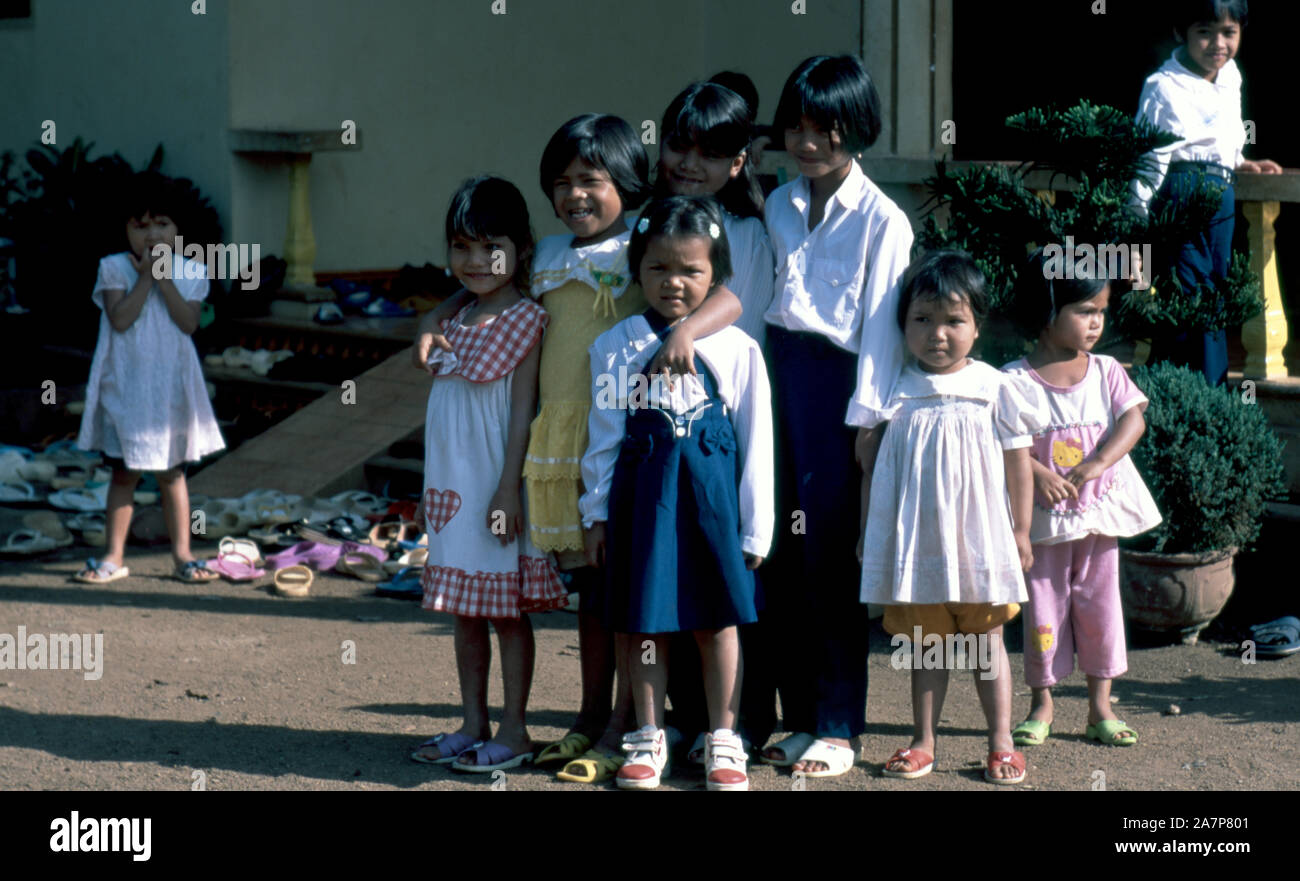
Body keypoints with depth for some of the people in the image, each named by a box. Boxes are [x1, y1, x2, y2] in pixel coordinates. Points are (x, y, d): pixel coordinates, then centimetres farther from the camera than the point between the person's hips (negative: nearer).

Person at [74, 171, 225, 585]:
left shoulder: (190, 272, 1)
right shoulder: (115, 269, -5)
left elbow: (189, 322, -12)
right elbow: (121, 319, -17)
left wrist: (164, 279, -17)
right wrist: (146, 277, -18)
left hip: (172, 389, 1)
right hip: (126, 388, -1)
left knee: (171, 472, 10)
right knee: (124, 473, 4)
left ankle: (182, 554, 17)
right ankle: (114, 557, 11)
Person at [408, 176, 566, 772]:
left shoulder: (524, 321, -10)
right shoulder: (457, 323, 12)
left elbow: (522, 411, -14)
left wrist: (508, 490, -18)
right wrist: (432, 488, 18)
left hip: (496, 486, -8)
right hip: (453, 487, 8)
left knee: (507, 609, -1)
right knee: (465, 610, 12)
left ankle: (513, 733, 5)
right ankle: (473, 727, 20)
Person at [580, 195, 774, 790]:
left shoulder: (736, 349, -1)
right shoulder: (614, 347, 2)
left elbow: (755, 443, 1)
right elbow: (603, 435, 6)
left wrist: (755, 528, 0)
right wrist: (597, 513, 4)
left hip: (711, 489, -1)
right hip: (641, 489, 1)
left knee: (717, 618, 7)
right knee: (645, 619, 7)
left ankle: (722, 740, 18)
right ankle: (649, 739, 19)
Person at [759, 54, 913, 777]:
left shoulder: (881, 220, -5)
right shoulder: (779, 207, 12)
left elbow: (880, 324, -7)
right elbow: (760, 295, 15)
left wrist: (868, 420, -11)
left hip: (839, 382, -5)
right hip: (779, 370, 5)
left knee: (831, 556, -3)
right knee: (783, 553, 6)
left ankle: (838, 727, 5)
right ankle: (799, 718, 14)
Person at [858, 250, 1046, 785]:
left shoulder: (995, 390, -3)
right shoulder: (895, 395, 1)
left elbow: (1018, 463, 2)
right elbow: (870, 467, 8)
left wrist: (1020, 531, 2)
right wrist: (868, 532, 6)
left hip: (977, 538, -1)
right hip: (915, 542, 1)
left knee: (986, 640, 6)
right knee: (925, 645, 10)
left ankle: (1001, 744, 12)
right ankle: (923, 743, 17)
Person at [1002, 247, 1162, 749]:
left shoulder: (1105, 371, 2)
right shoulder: (1017, 379, -8)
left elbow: (1133, 420, -7)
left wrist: (1097, 464, -20)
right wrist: (1038, 474, -24)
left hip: (1100, 508, 3)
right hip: (1044, 515, -3)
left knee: (1100, 604, 5)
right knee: (1043, 608, 4)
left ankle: (1100, 709, 13)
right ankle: (1042, 704, 16)